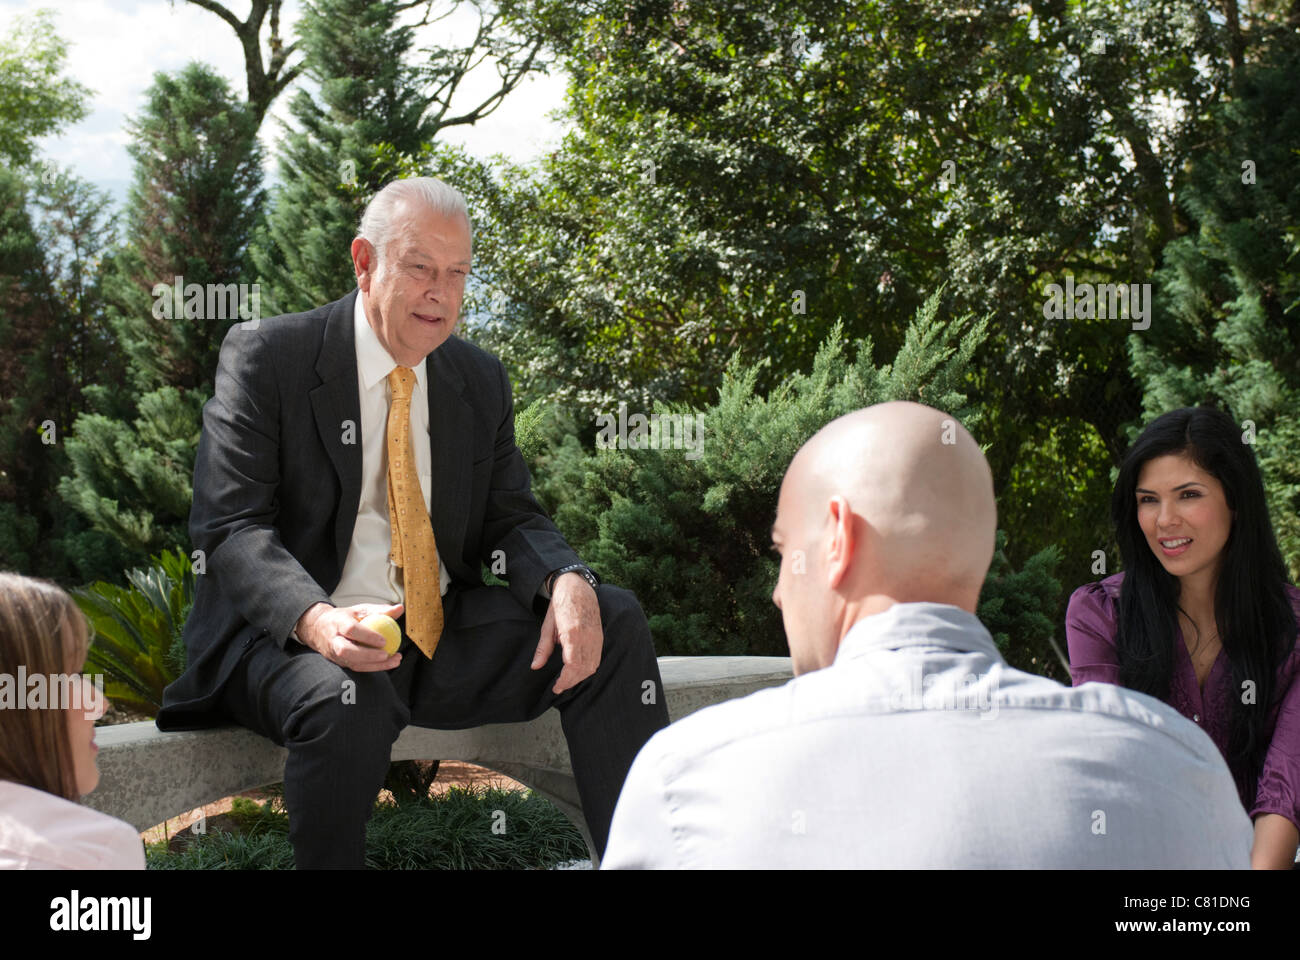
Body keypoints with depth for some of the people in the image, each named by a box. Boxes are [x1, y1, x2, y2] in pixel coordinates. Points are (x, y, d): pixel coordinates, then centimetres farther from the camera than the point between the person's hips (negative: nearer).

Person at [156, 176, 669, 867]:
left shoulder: (480, 381, 11)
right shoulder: (265, 357, -5)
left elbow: (510, 519, 11)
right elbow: (228, 526, -12)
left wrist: (566, 581, -15)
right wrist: (314, 620, -32)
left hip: (440, 637, 5)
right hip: (288, 637, -5)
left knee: (615, 622, -12)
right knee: (346, 701, -38)